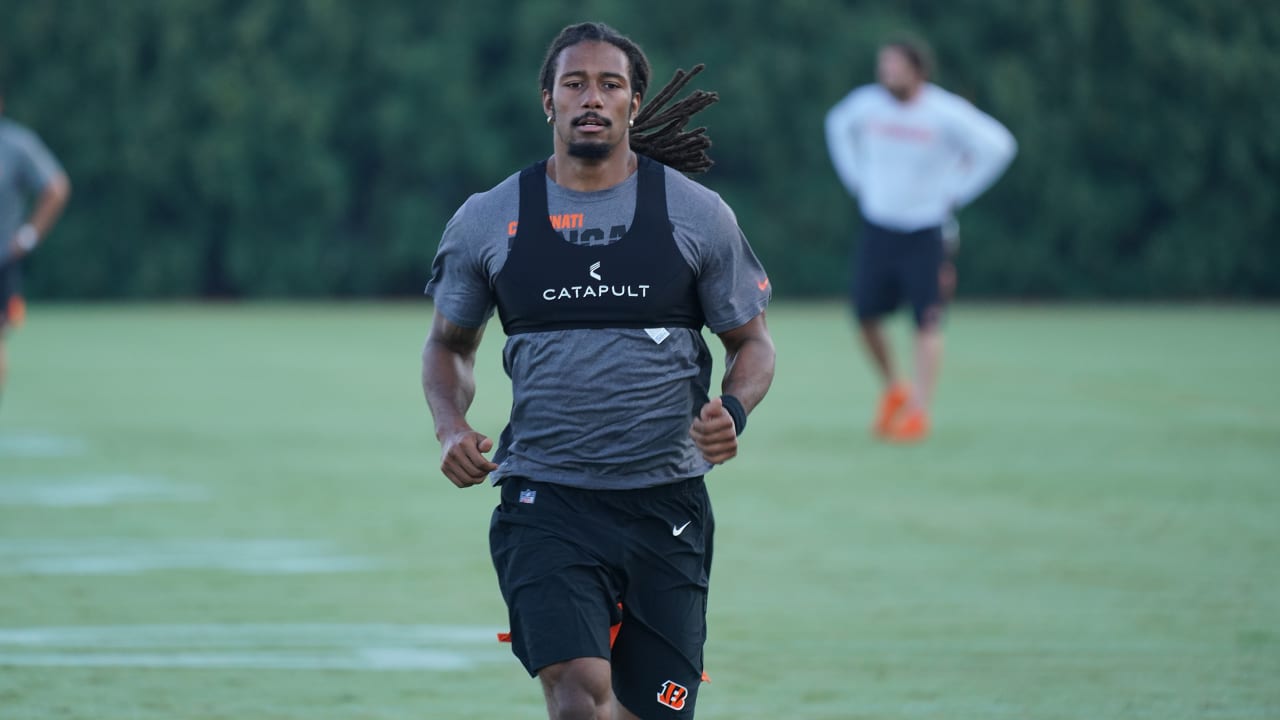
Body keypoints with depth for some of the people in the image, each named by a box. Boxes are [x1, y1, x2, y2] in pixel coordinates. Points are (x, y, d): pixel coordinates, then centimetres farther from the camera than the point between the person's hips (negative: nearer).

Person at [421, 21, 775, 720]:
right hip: (545, 502, -1)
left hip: (666, 503, 1)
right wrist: (451, 427, -1)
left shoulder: (697, 214, 4)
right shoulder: (486, 221, 5)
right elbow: (449, 343, 19)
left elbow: (751, 341, 12)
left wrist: (732, 410, -9)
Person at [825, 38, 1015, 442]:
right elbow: (838, 125, 20)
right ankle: (893, 391, 25)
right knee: (866, 316, 2)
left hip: (927, 231, -4)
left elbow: (998, 146, -6)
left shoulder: (945, 114, -15)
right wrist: (856, 178, 12)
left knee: (926, 321, -7)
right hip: (877, 225, 4)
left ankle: (918, 412, -1)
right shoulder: (868, 102, -4)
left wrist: (956, 191, -5)